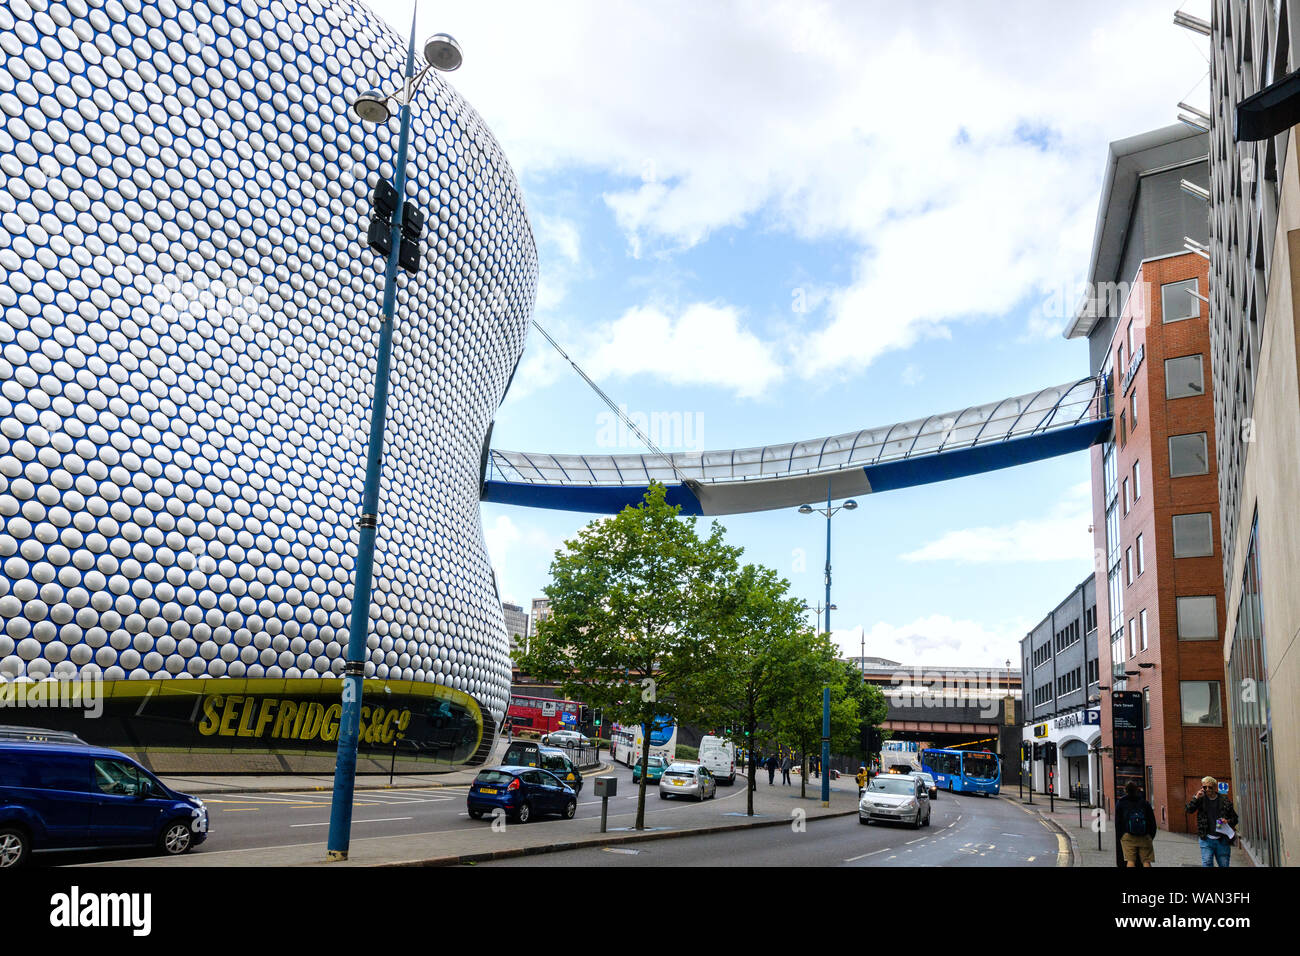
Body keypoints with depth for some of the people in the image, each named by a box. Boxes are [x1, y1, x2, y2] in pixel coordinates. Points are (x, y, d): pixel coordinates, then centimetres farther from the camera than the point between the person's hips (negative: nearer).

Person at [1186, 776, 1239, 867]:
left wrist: (1228, 821, -13)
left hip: (1222, 840, 1)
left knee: (1224, 864, 6)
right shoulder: (1201, 799, 2)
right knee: (1207, 864, -9)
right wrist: (1196, 798, -19)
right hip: (1207, 839, -1)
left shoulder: (1224, 800, 1)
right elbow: (1189, 810, -8)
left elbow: (1235, 818, 9)